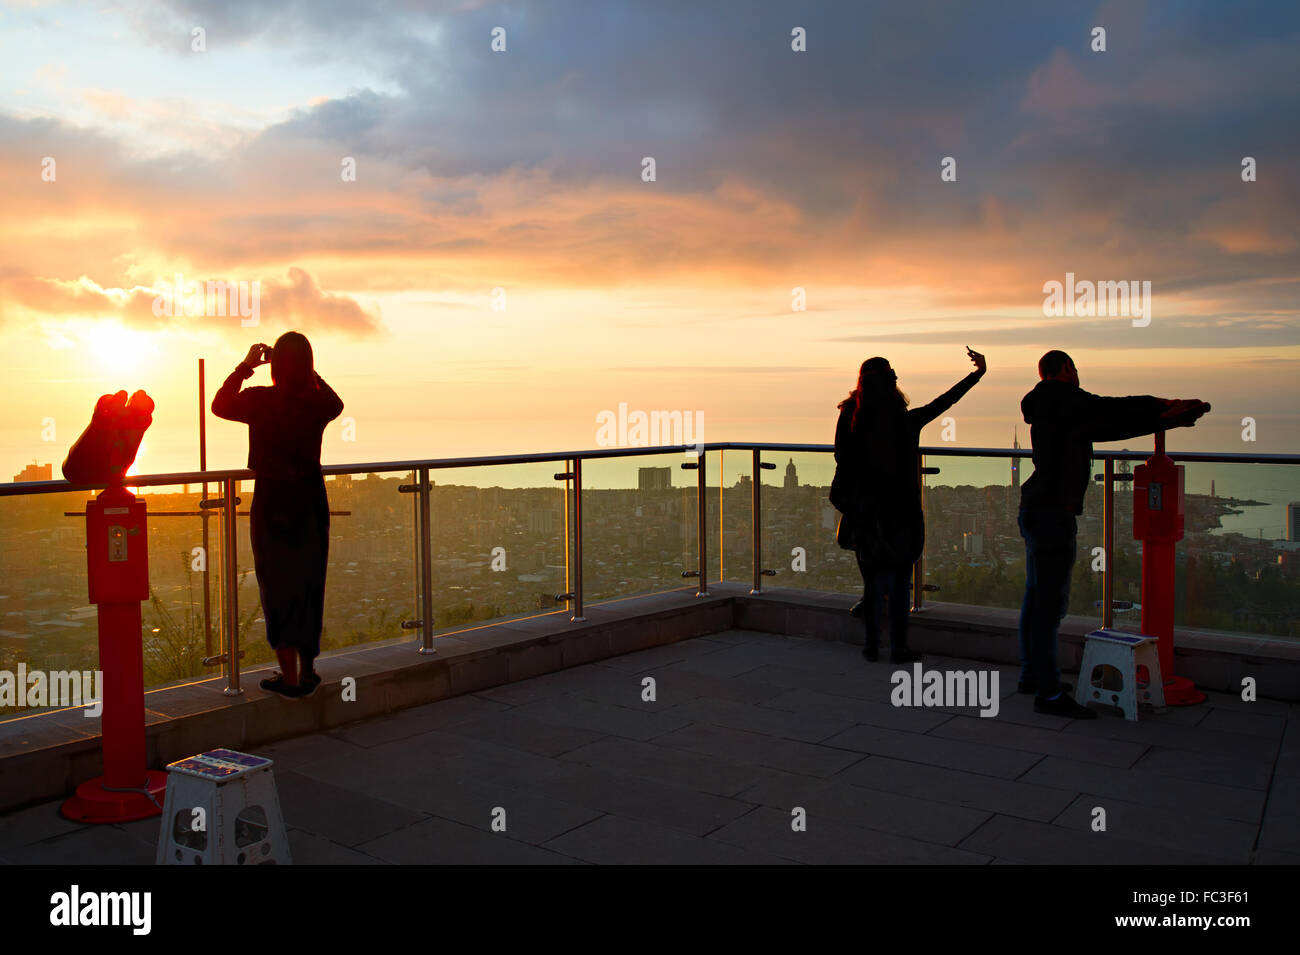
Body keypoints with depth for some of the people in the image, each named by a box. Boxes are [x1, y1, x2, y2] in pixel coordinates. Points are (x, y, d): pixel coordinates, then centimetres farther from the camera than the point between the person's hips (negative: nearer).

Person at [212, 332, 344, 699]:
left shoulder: (259, 399, -12)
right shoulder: (318, 402, -6)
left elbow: (220, 405, 9)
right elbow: (336, 403, 20)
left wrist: (245, 366, 14)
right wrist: (309, 374, 19)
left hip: (271, 504, -2)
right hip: (310, 503, 3)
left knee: (276, 586, 7)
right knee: (309, 585, 12)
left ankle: (289, 675, 7)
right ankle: (307, 671, 21)